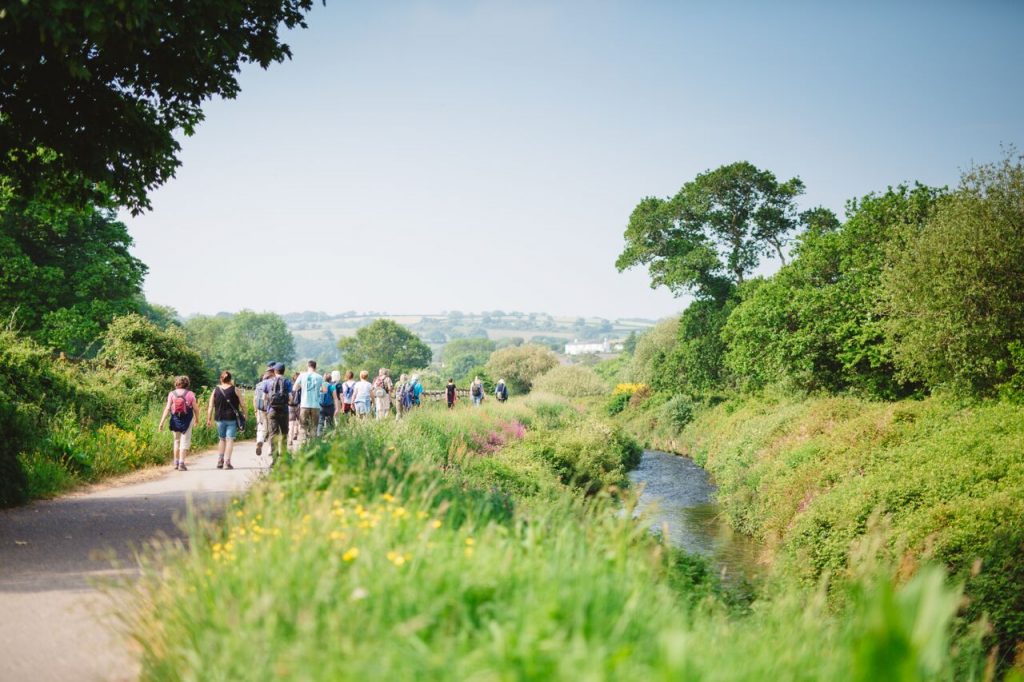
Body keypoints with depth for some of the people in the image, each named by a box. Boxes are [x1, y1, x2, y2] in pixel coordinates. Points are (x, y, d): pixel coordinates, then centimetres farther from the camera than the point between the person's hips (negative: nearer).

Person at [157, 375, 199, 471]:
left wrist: (162, 422, -8)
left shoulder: (172, 394, -2)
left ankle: (176, 463, 24)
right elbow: (196, 408, -4)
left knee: (177, 441, 19)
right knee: (184, 442, 3)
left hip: (175, 421, 2)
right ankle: (181, 463, -4)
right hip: (187, 421, -2)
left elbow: (167, 408, -8)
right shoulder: (190, 394, -5)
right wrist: (197, 418, 15)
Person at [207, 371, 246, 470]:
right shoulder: (235, 390, -3)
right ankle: (227, 462, -8)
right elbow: (242, 404, -2)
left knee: (222, 439, 18)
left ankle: (220, 461, 18)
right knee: (230, 440, -1)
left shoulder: (215, 390, 3)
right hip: (232, 419, -3)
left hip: (220, 419, 3)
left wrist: (209, 419, 6)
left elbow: (210, 407, 1)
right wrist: (245, 414, 13)